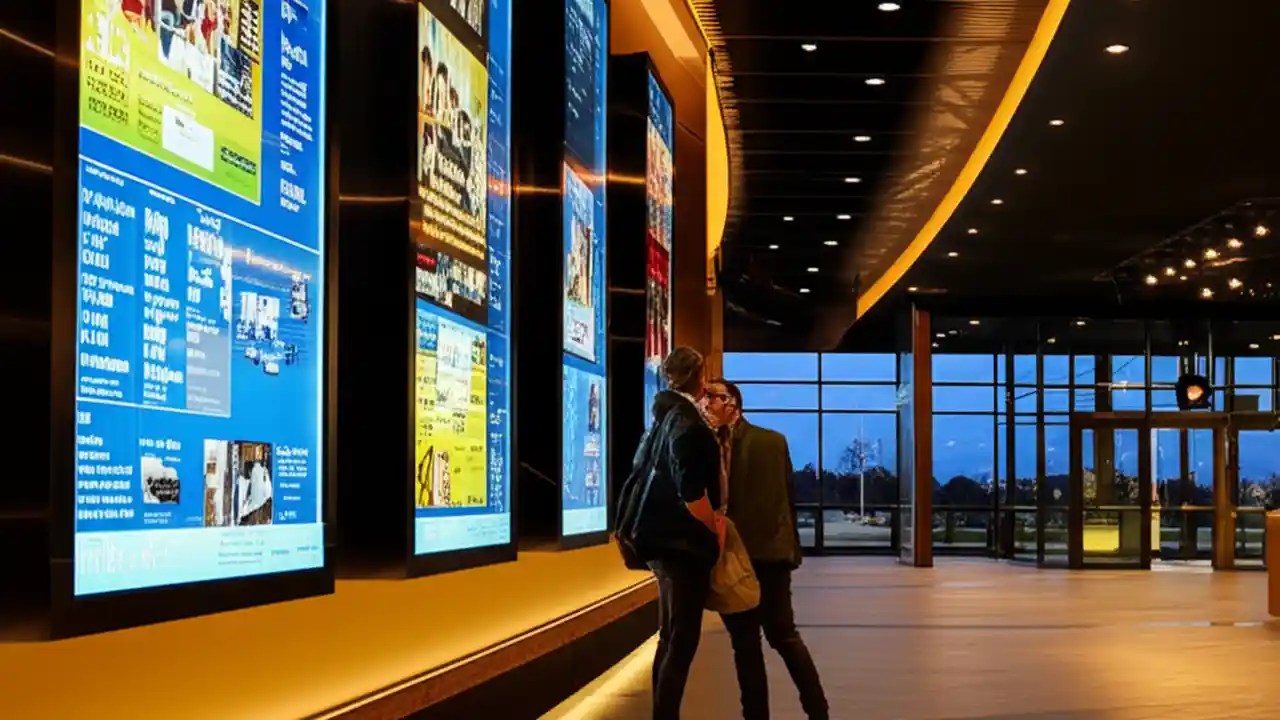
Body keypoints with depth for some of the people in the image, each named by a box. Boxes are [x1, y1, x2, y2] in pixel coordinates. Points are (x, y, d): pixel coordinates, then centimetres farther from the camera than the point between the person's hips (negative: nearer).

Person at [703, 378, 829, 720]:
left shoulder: (771, 442, -1)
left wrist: (790, 547, -8)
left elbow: (783, 498, -3)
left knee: (783, 635, -1)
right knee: (743, 642, 9)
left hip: (765, 552, -3)